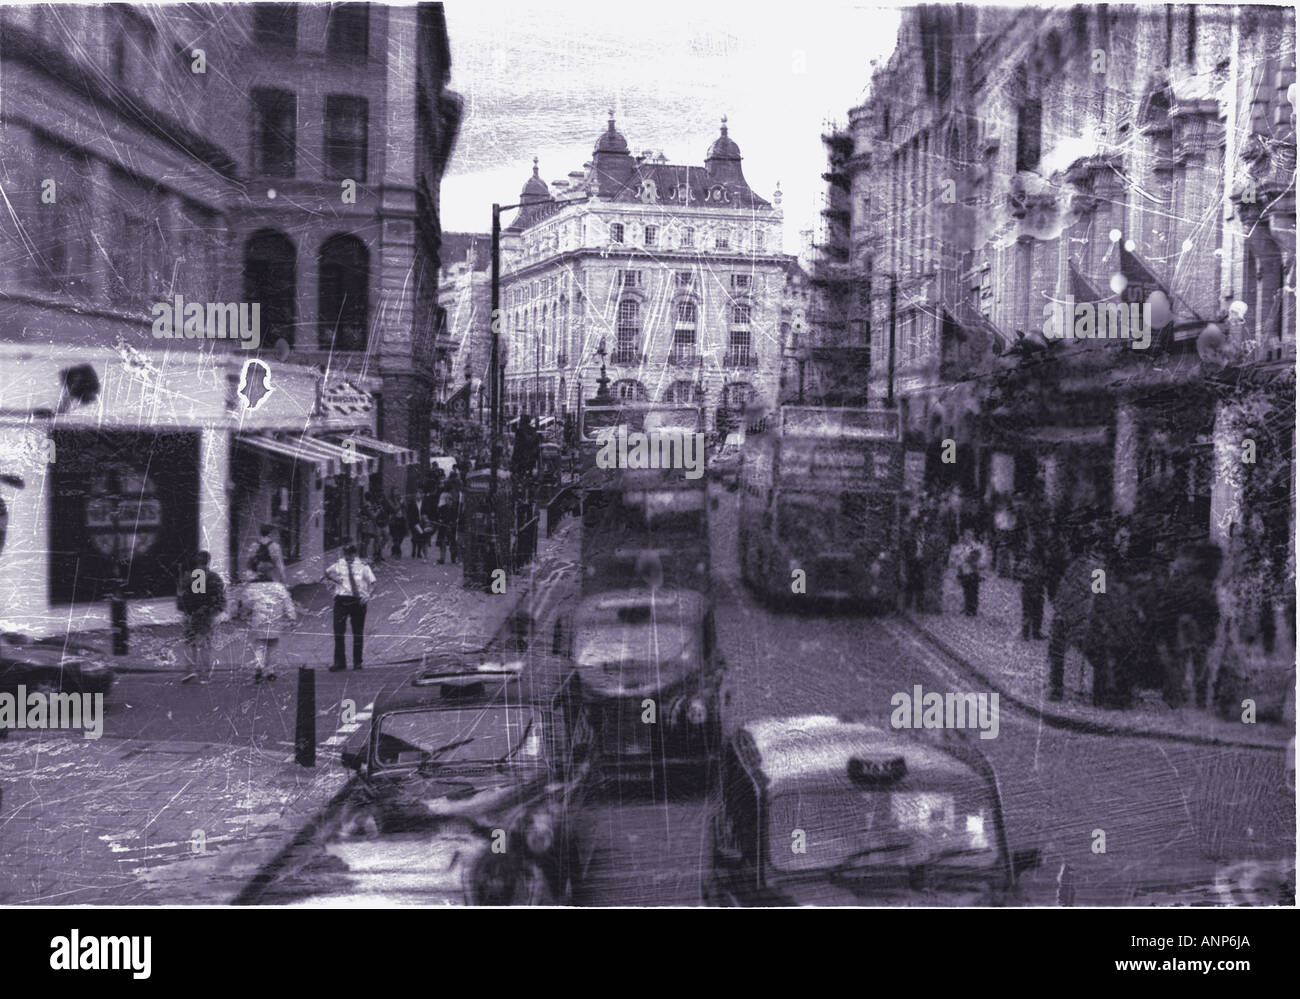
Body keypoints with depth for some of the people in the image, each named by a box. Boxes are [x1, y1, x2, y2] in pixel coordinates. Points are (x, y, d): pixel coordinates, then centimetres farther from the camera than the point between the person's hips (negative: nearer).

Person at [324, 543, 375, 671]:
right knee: (338, 631, -5)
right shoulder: (338, 564, 7)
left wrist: (368, 594, -17)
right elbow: (327, 573, 26)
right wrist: (332, 578, 4)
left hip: (358, 601, -1)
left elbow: (372, 583, 0)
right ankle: (339, 662, 4)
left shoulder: (362, 566, 2)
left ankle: (357, 662, 18)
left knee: (358, 633, 6)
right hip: (341, 600, 1)